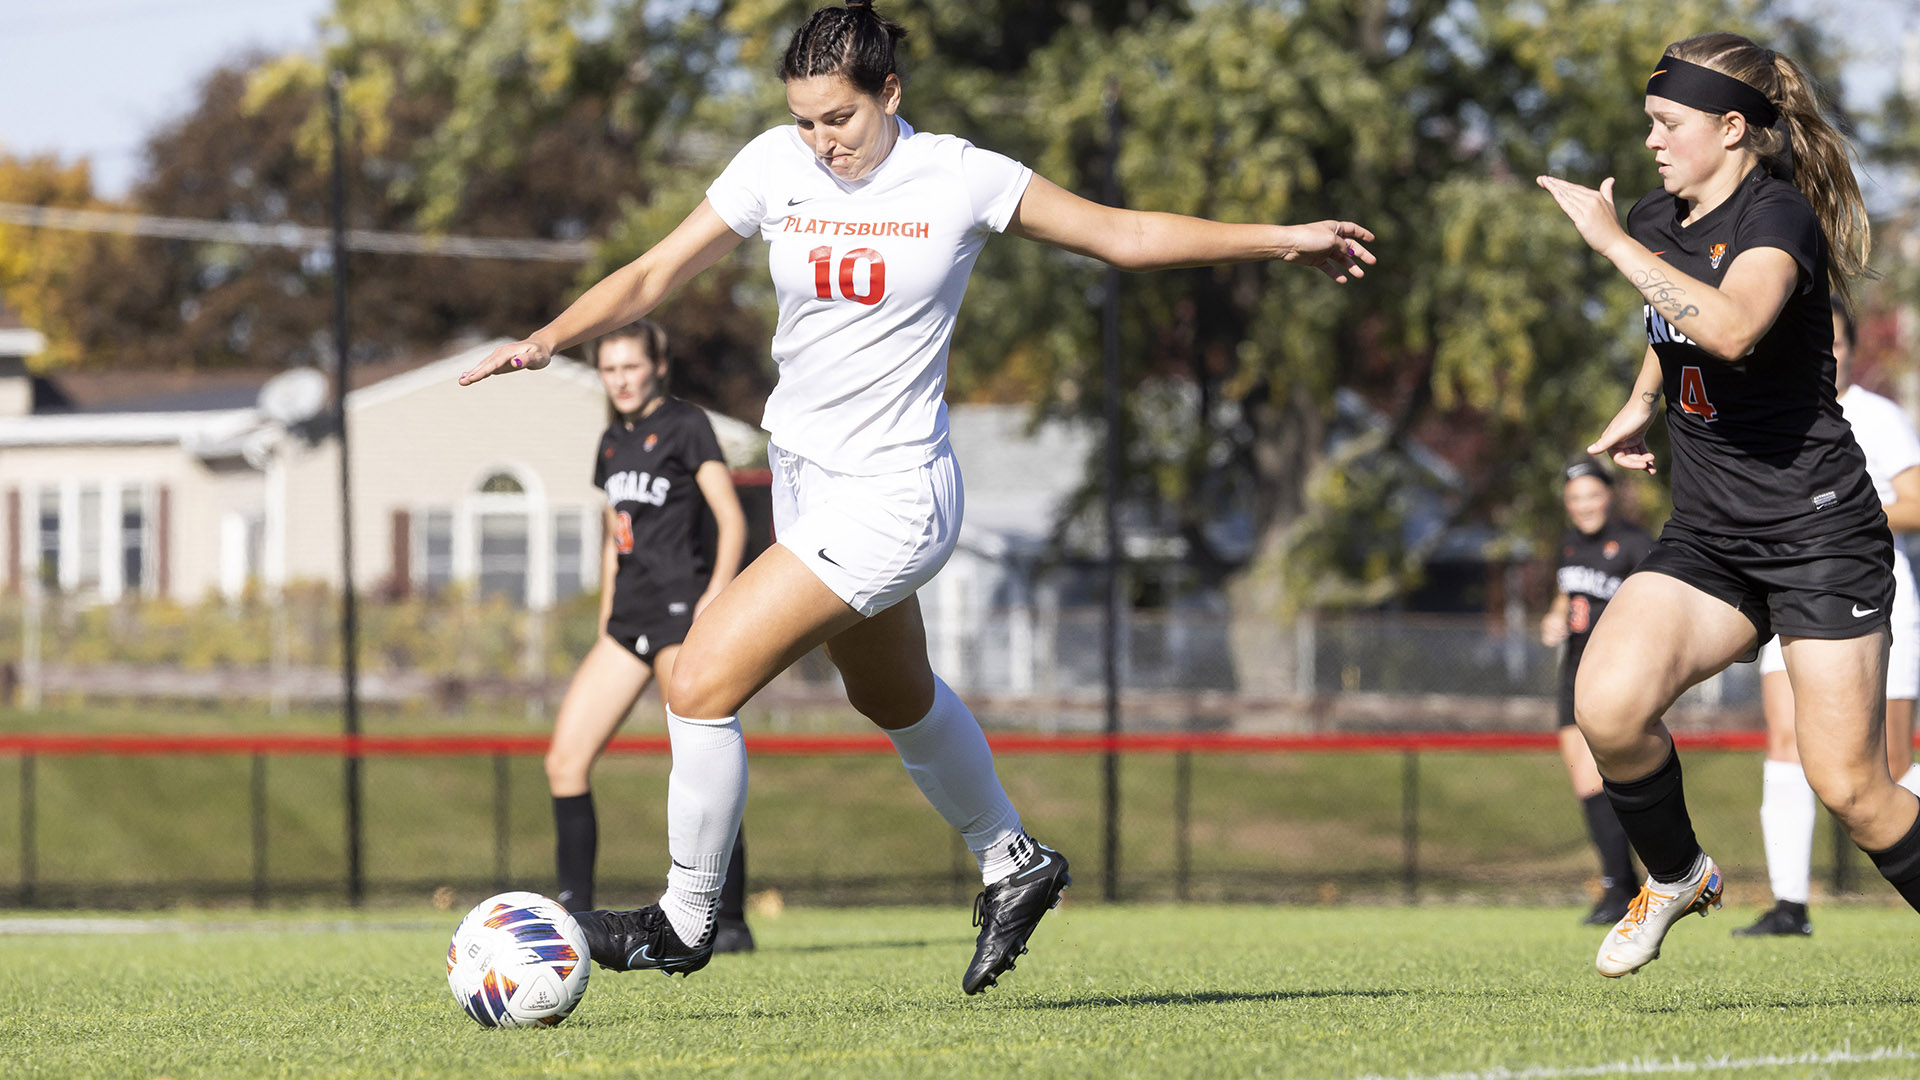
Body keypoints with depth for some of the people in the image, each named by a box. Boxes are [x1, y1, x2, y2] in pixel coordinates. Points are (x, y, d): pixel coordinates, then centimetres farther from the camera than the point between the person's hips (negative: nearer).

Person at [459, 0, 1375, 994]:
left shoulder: (959, 179, -12)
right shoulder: (775, 167, -3)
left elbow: (1125, 235, -2)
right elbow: (653, 275, -2)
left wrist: (1281, 239, -2)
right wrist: (549, 339, -18)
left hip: (888, 500, -6)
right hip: (803, 478, 6)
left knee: (699, 686, -13)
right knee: (894, 698, 26)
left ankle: (684, 922, 4)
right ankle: (1011, 865, 49)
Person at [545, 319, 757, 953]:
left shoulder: (685, 426, -4)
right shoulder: (613, 444, 18)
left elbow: (732, 520, -9)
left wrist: (716, 597, -21)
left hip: (681, 608, -8)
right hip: (630, 616, 8)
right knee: (565, 760, 0)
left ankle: (730, 920, -4)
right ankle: (576, 910, 4)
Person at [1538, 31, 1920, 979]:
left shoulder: (1779, 214, -14)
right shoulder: (1656, 221, 10)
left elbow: (1732, 328, -36)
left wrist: (1613, 241, -29)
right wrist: (1642, 403, 20)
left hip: (1819, 530, -6)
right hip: (1707, 536, 6)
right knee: (1607, 706, -19)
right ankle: (1675, 877, 6)